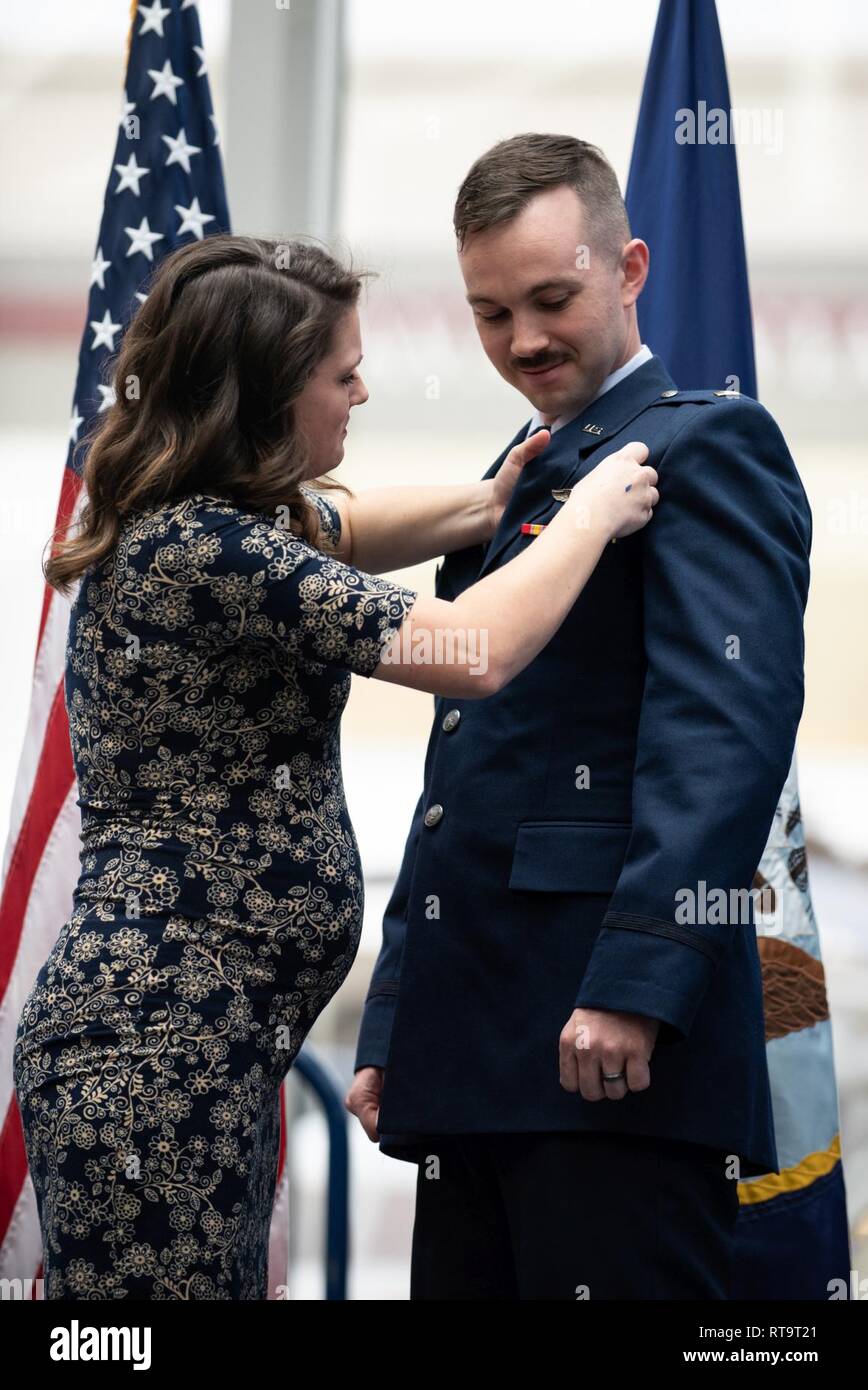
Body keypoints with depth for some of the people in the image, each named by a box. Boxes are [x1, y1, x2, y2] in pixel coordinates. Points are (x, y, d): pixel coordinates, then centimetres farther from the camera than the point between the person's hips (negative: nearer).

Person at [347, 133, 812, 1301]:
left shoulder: (705, 445, -2)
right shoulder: (511, 488, 25)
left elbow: (730, 723, -15)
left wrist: (635, 985, -23)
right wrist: (391, 1031, 21)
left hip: (617, 1051, -8)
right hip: (471, 1063, 8)